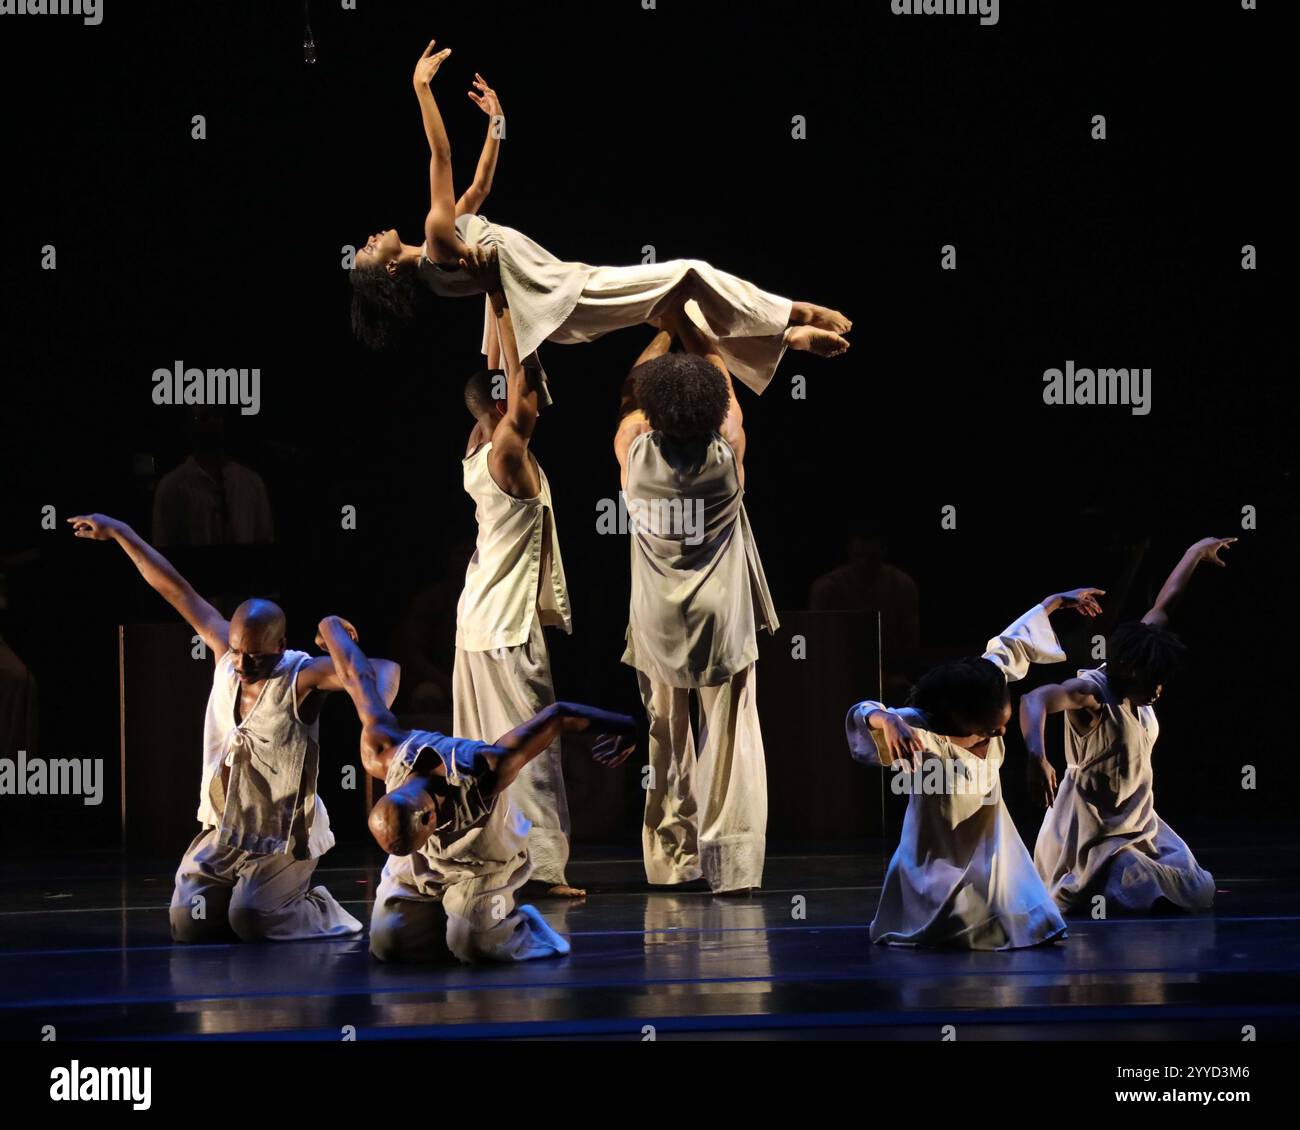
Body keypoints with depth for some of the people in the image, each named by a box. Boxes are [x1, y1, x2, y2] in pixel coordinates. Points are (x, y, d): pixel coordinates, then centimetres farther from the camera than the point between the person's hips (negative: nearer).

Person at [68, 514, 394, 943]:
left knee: (251, 922, -25)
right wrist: (119, 532, 10)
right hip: (222, 832, 5)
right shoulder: (226, 653, -4)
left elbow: (383, 670, -29)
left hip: (282, 841, -5)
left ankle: (322, 914, 7)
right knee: (189, 925, -9)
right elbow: (177, 592, 3)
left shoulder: (301, 678, -19)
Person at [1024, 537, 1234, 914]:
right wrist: (1037, 757, -66)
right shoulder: (1089, 694, -27)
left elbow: (1164, 605, 7)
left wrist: (1197, 551, 18)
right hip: (1095, 834, -9)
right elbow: (1035, 700, -48)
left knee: (1198, 893, 10)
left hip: (1140, 823, 9)